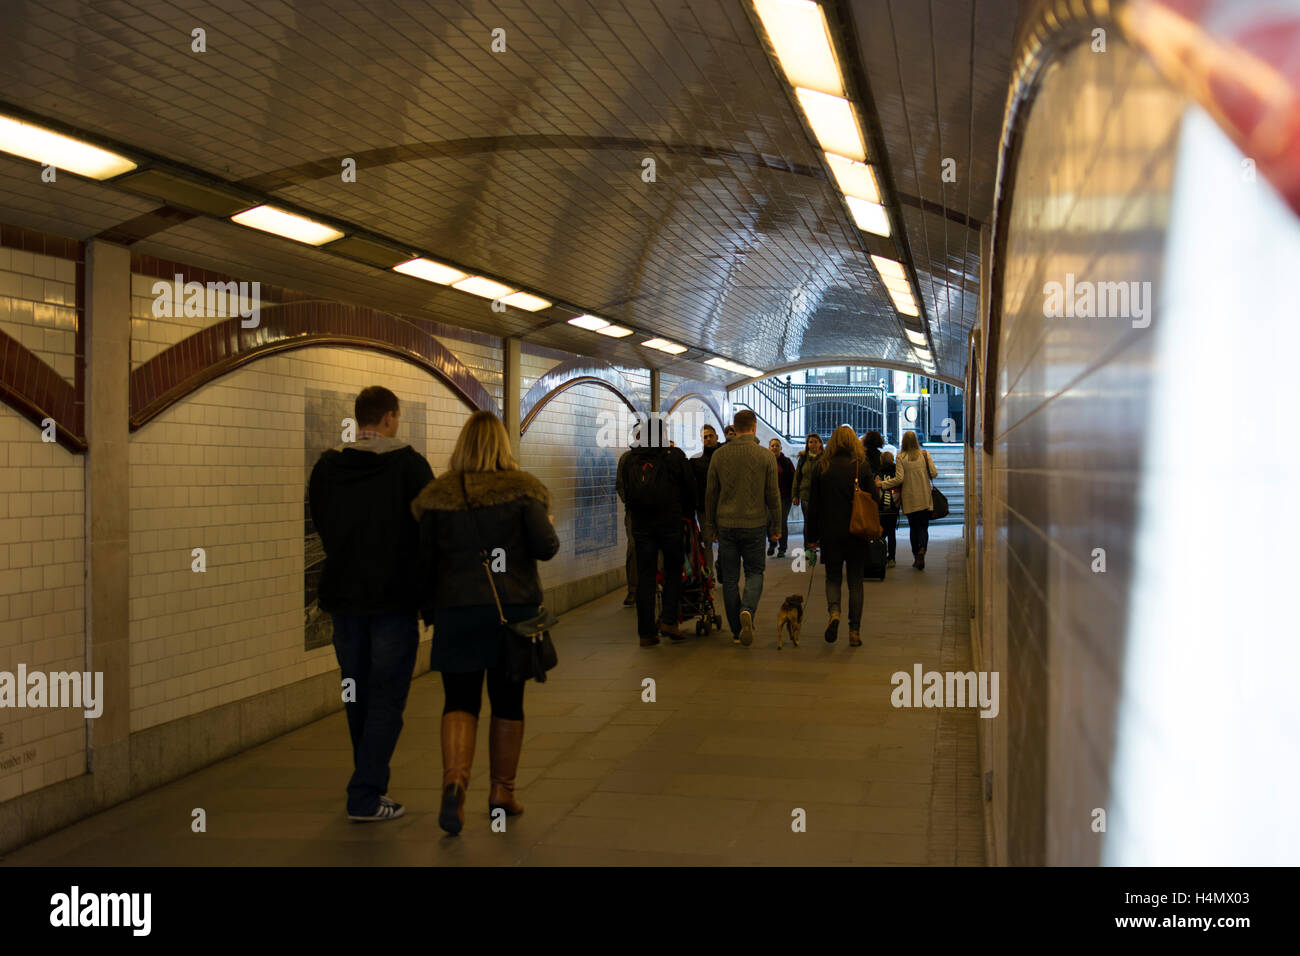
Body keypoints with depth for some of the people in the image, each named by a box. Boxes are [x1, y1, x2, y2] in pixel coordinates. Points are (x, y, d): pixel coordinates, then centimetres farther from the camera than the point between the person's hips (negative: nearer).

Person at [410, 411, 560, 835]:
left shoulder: (436, 495, 0)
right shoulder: (522, 489, -4)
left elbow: (423, 558, 2)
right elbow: (545, 546, -11)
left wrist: (430, 608, 14)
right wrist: (550, 528, 12)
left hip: (456, 610, 0)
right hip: (514, 608, 0)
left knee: (460, 701, 4)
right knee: (508, 701, 12)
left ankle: (454, 781, -19)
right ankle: (502, 792, 21)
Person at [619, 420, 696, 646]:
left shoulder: (629, 459, 6)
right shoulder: (674, 455, -2)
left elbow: (624, 492, 11)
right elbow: (689, 487, 3)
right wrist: (689, 514, 18)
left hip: (641, 525, 2)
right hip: (670, 523, -2)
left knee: (645, 576, 6)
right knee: (673, 570, 13)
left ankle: (646, 632, 5)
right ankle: (668, 620, -1)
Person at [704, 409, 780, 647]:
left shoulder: (719, 455, 0)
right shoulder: (766, 456, -4)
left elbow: (710, 493, 3)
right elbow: (773, 495, -2)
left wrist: (710, 526, 12)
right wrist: (775, 527, 8)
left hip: (726, 524, 1)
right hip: (754, 525, -1)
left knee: (730, 578, 8)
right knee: (755, 573, 11)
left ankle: (737, 631, 11)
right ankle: (747, 610, -18)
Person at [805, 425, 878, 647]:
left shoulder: (821, 468, -2)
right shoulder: (862, 466, -5)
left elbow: (814, 504, 1)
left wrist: (811, 536, 7)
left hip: (830, 533, 1)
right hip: (857, 534, 0)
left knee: (833, 577, 14)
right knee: (855, 581, 8)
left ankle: (834, 611, -14)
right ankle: (854, 631, 7)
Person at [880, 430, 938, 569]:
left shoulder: (901, 457, -6)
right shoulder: (924, 454, -1)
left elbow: (899, 479, -11)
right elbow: (934, 473, -2)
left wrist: (881, 484, -3)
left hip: (909, 499, -1)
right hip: (925, 498, 1)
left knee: (913, 528, 11)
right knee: (924, 527, 4)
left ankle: (916, 557, 12)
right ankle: (922, 550, -21)